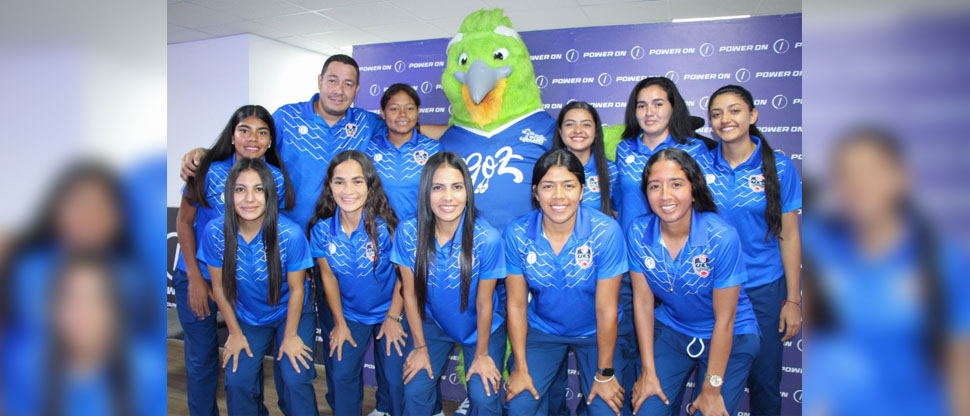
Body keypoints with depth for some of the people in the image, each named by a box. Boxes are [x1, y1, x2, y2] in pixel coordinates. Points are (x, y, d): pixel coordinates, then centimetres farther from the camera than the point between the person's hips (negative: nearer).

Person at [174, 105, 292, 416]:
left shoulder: (277, 179, -8)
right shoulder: (209, 171, -12)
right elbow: (184, 222, -6)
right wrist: (196, 278, -9)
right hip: (198, 277, -1)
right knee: (202, 358, 11)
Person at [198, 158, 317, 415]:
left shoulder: (291, 234, -27)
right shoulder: (215, 232, -20)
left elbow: (297, 289, -14)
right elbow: (219, 287, -5)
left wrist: (290, 335, -7)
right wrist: (235, 333, 1)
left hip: (290, 312, -2)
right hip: (246, 317, 3)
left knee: (296, 380, -15)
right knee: (237, 381, -9)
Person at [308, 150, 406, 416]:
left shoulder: (385, 226, -24)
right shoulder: (322, 229, -14)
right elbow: (328, 277, -1)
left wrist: (393, 317, -6)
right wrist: (339, 323, 4)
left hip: (389, 311, -2)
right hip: (350, 314, 3)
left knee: (394, 379, -2)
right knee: (342, 376, 4)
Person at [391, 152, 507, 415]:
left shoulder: (487, 238, -27)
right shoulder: (408, 232, -20)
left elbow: (484, 303, -15)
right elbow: (411, 294, -8)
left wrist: (482, 354, -4)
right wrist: (420, 347, 0)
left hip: (481, 327, -1)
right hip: (432, 323, 2)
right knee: (414, 391, -10)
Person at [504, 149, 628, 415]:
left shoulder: (605, 231, -23)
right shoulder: (517, 234, -17)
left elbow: (607, 309, -17)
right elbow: (517, 305, -8)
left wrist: (605, 374, -10)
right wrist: (520, 368, -5)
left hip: (595, 332, -1)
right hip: (542, 330, 1)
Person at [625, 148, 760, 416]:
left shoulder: (722, 237, -24)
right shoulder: (638, 232, -14)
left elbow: (724, 319, -17)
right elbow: (643, 302, -7)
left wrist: (711, 389, -12)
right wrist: (648, 371, -6)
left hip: (730, 337, -2)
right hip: (669, 331, 2)